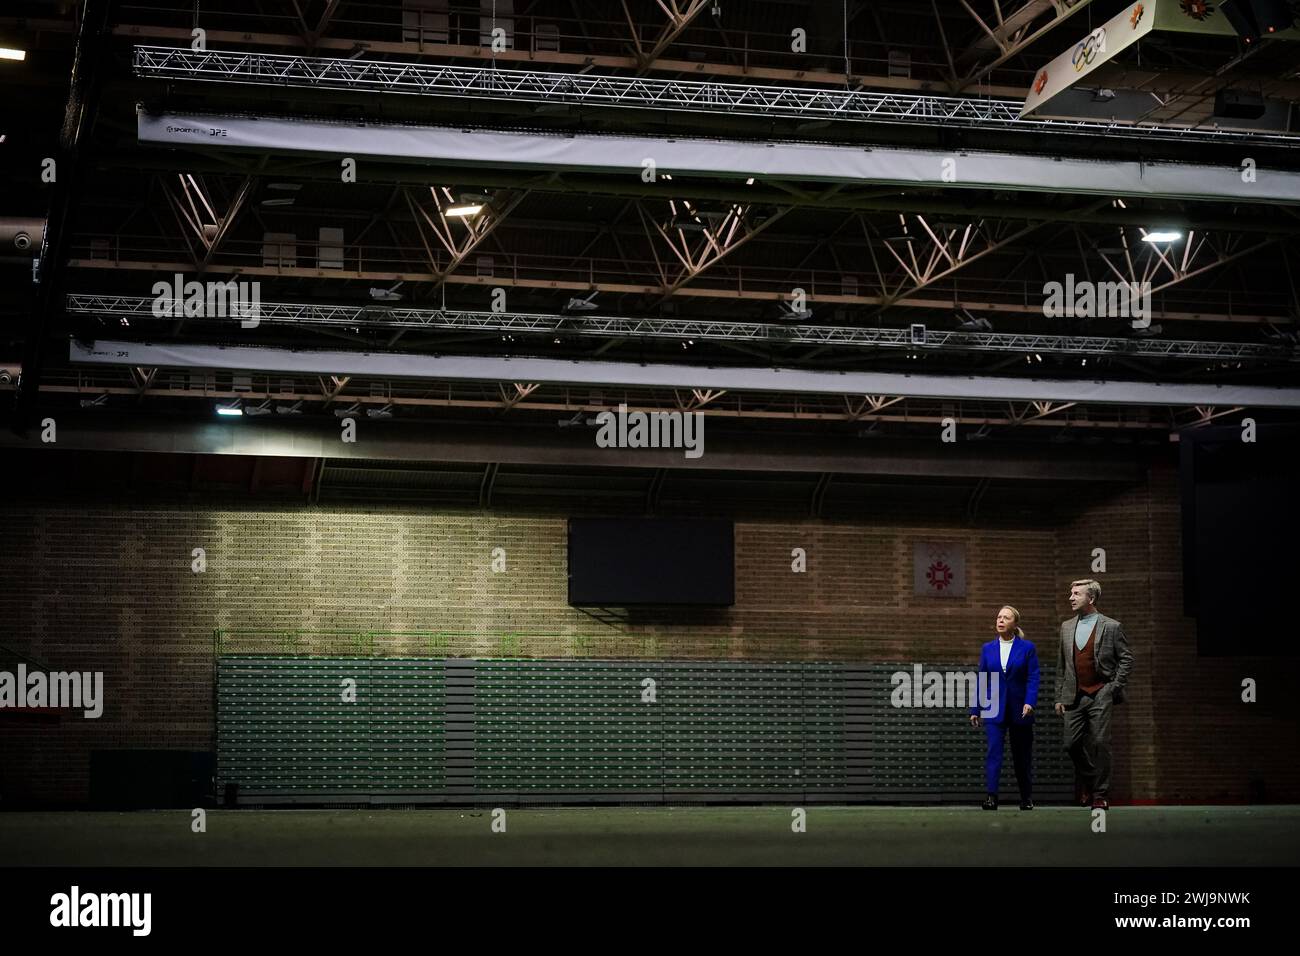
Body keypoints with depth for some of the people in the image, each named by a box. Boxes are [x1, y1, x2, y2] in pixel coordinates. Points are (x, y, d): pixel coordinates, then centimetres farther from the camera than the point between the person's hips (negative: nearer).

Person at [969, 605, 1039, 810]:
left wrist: (1030, 702, -18)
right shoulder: (987, 649, 8)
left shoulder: (1027, 648, 2)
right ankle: (991, 797, -17)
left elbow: (1033, 678, -4)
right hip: (994, 710, 1)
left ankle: (1027, 798, 21)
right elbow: (981, 680, 9)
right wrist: (975, 710, 6)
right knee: (993, 752, -12)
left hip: (1020, 710, -1)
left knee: (1022, 755, 8)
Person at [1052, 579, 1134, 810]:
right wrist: (1059, 697, 10)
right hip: (1075, 696, 4)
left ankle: (1100, 795, 2)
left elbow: (1126, 660, 0)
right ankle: (1088, 783, 25)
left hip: (1101, 695, -4)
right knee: (1072, 744, 2)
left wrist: (1114, 687, -9)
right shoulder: (1067, 627, 12)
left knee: (1100, 743, -6)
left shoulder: (1111, 627, -2)